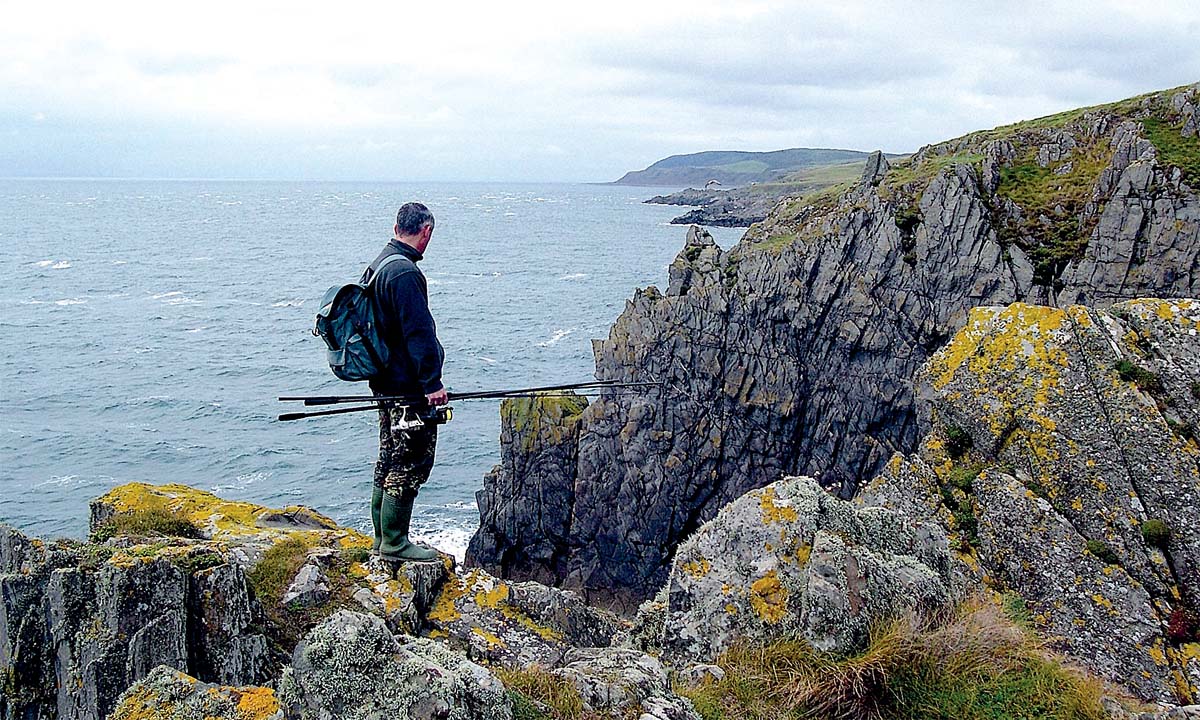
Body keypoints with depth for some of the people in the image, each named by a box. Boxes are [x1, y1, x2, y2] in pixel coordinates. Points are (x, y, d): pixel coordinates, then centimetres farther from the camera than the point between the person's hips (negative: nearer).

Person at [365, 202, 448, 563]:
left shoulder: (378, 266, 13)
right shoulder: (405, 273, -20)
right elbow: (419, 332, -22)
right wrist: (432, 382, -19)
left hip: (385, 381, 10)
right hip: (408, 385, -10)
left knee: (390, 459, 17)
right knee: (410, 462, -2)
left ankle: (384, 536, 26)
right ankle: (394, 542, 5)